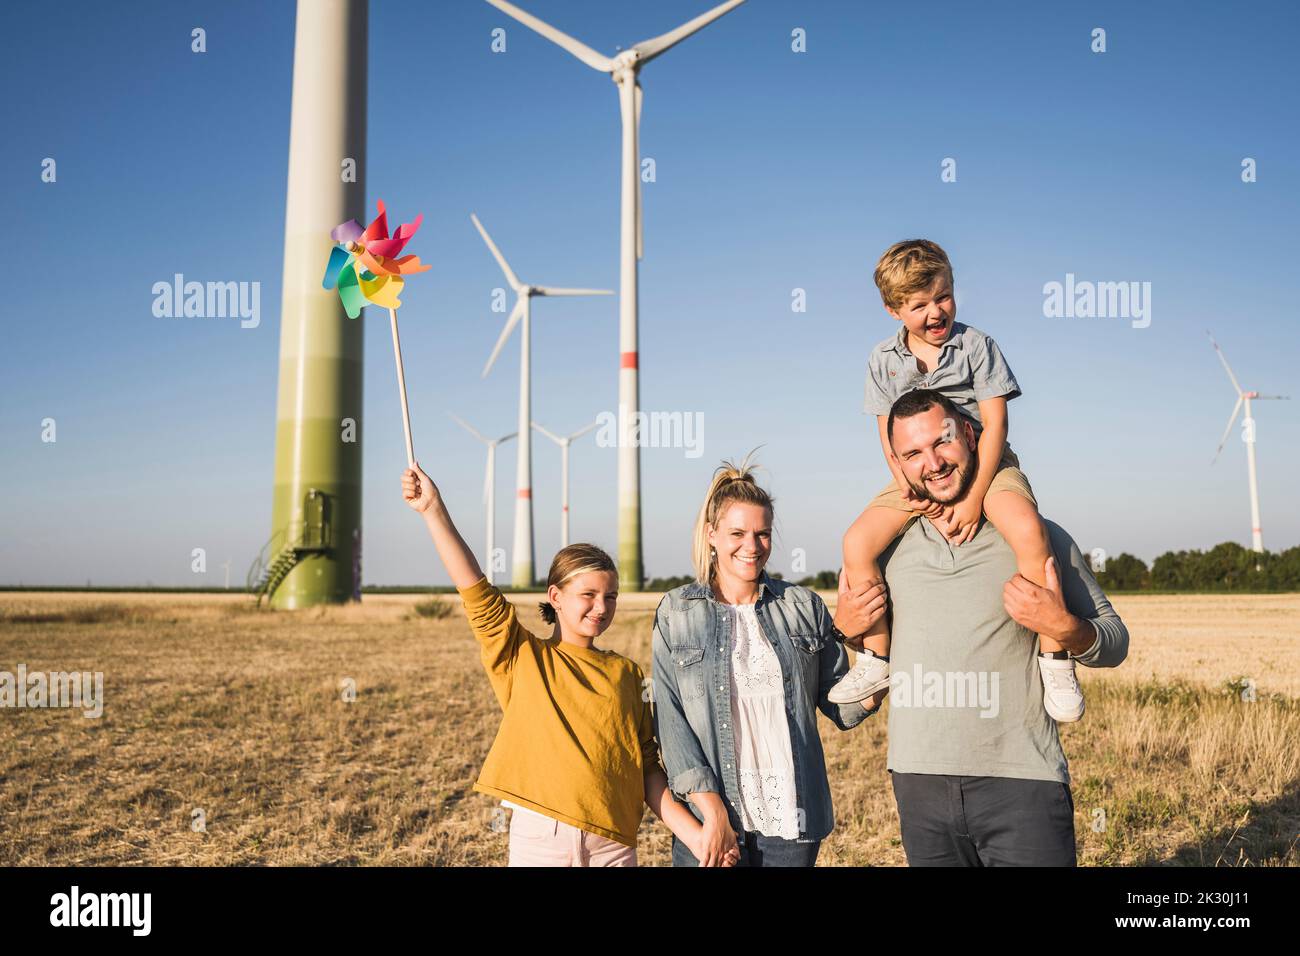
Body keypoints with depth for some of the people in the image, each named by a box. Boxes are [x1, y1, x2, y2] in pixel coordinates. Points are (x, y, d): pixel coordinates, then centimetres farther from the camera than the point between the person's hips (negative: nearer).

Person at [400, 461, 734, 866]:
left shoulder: (626, 673, 7)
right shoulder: (524, 658, 1)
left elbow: (646, 768, 6)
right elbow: (476, 592, -10)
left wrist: (694, 834, -3)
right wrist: (434, 511, -17)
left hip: (613, 844, 2)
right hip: (538, 837, -1)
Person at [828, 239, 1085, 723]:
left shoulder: (976, 345, -6)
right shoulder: (883, 361, 3)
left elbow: (995, 423, -12)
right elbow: (889, 437, 2)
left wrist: (973, 499, -20)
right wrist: (909, 488, -17)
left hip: (985, 463, -3)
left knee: (1027, 529, -33)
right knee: (858, 541, -15)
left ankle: (1054, 658, -20)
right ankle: (876, 658, 1)